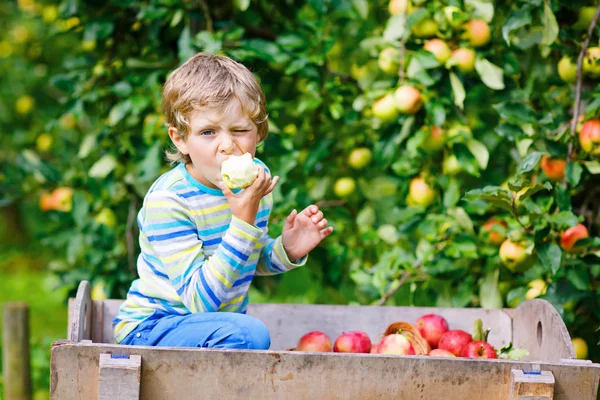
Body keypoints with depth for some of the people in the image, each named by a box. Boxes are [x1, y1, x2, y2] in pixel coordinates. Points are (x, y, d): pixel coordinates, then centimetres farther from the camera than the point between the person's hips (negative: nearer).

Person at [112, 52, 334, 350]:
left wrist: (286, 250, -7)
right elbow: (199, 299, -30)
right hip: (150, 329, -7)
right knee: (249, 334, -32)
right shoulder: (167, 201, -25)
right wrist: (243, 221, -35)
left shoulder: (256, 178, -2)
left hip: (219, 323, 8)